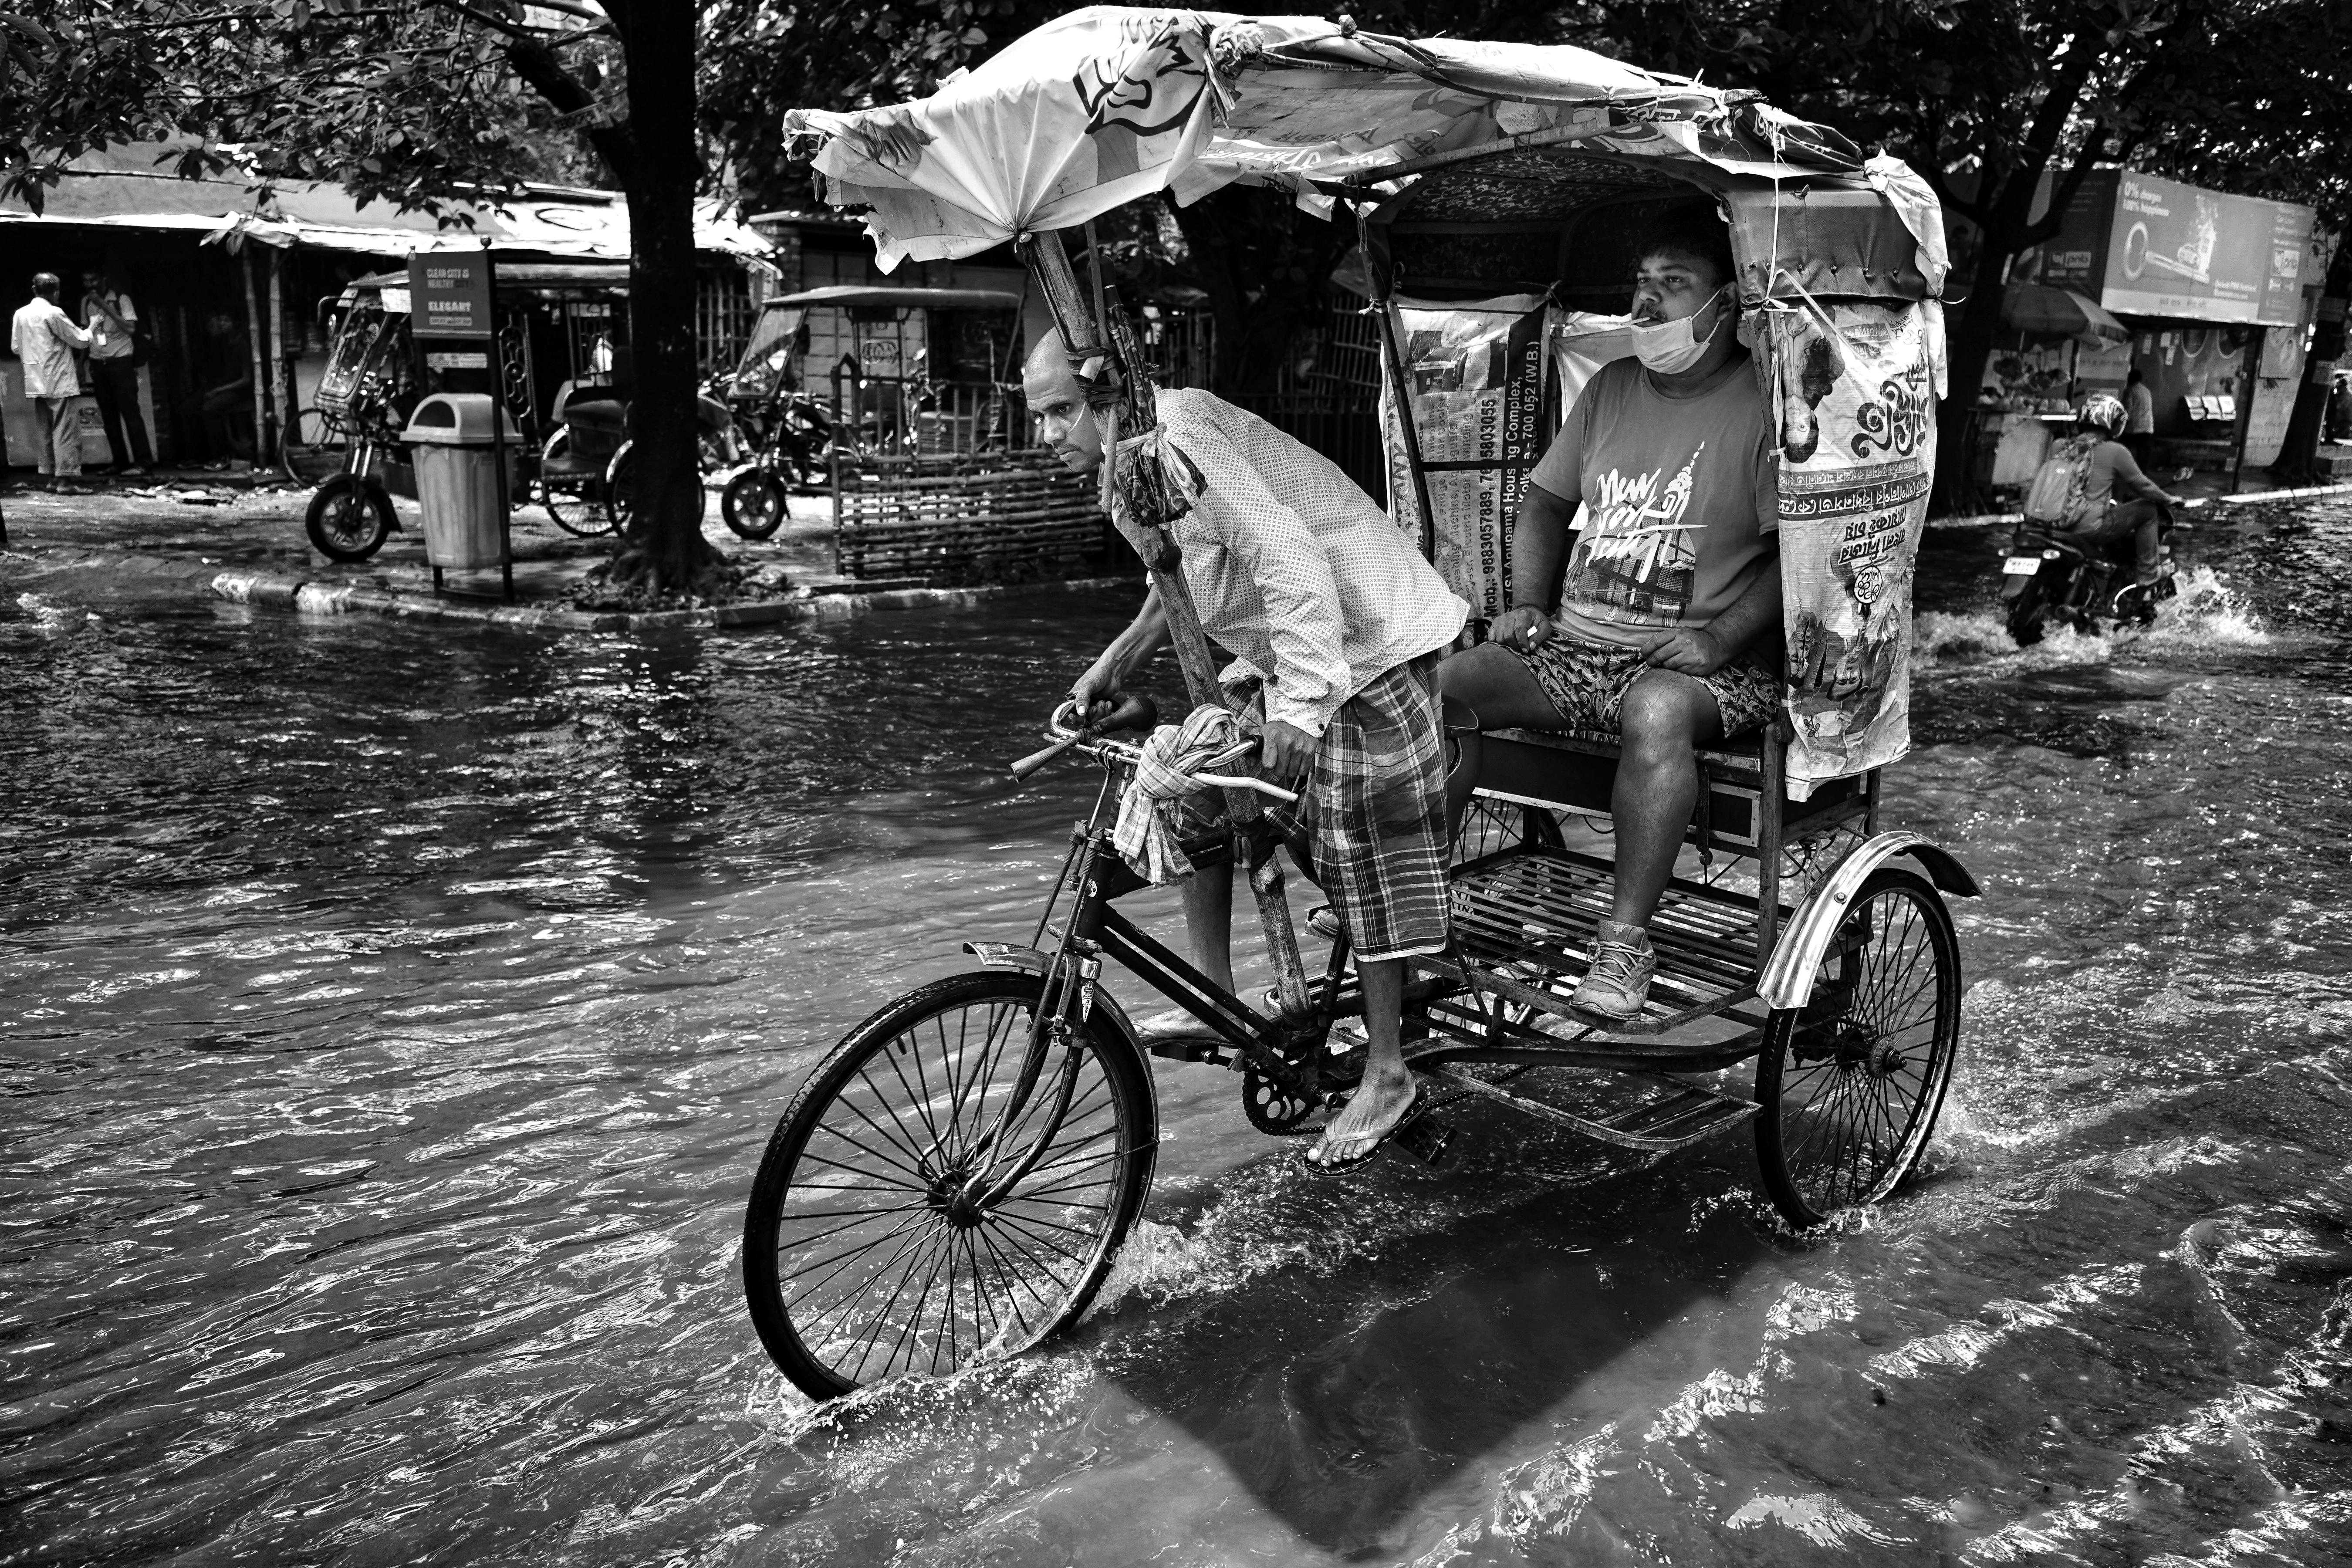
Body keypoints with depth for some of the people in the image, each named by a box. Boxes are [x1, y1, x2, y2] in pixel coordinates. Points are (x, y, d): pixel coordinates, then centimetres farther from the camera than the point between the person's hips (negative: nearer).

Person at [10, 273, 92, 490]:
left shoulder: (20, 314, 8)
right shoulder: (53, 314, -12)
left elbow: (15, 347, 14)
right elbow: (81, 341, -8)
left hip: (35, 383, 6)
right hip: (59, 382, -6)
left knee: (46, 431, 12)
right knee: (65, 430, -5)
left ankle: (51, 477, 13)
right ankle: (65, 478, -9)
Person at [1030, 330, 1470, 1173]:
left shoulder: (1176, 434, -24)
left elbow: (1289, 560, -33)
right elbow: (1185, 575, 20)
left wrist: (1297, 706, -38)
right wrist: (1112, 663, 11)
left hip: (1366, 642, -10)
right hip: (1281, 651, 10)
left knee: (1369, 865, -3)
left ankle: (1387, 1077, 11)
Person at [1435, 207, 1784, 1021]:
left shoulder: (1763, 407, -3)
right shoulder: (1611, 387, 16)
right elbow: (1544, 504, 21)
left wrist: (1719, 637, -19)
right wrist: (1528, 603, 6)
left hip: (1700, 663, -5)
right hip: (1572, 648, 6)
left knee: (1658, 710, -39)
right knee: (1439, 685, -15)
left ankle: (1626, 940, -29)